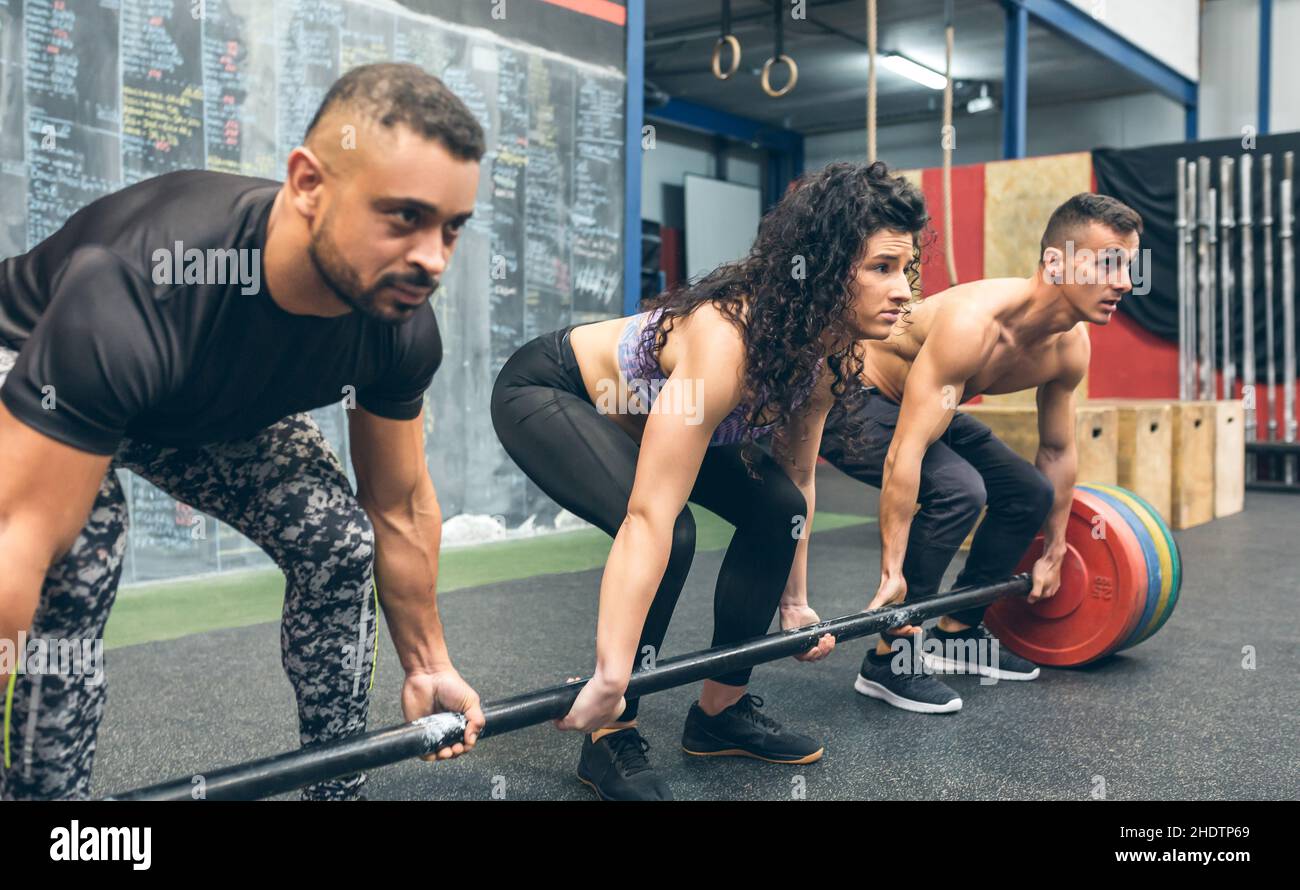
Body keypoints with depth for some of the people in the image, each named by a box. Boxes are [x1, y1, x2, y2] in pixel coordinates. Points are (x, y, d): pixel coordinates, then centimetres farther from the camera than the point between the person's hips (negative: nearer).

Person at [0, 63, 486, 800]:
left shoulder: (400, 329, -26)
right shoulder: (135, 297, -45)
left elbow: (399, 507, -10)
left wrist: (429, 665, -1)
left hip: (222, 402, 5)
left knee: (340, 539, -8)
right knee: (81, 556, -32)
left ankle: (338, 786, 10)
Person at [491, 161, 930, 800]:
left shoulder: (826, 350, -14)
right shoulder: (727, 340, -39)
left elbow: (797, 479, 2)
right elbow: (649, 519, -42)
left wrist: (795, 600, 8)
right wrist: (609, 680, -43)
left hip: (636, 410, 8)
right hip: (545, 393, -8)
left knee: (777, 510, -4)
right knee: (672, 535, -29)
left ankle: (721, 711, 11)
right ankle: (611, 737, -9)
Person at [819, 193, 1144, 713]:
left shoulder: (1071, 347, -10)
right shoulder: (974, 323, -36)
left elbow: (1058, 450, 6)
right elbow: (905, 453, -40)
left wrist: (1053, 553, 12)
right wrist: (892, 574, -40)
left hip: (922, 405, 9)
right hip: (848, 398, -9)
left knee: (1030, 493, 5)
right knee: (957, 489, -29)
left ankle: (957, 635, 18)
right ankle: (888, 659, -16)